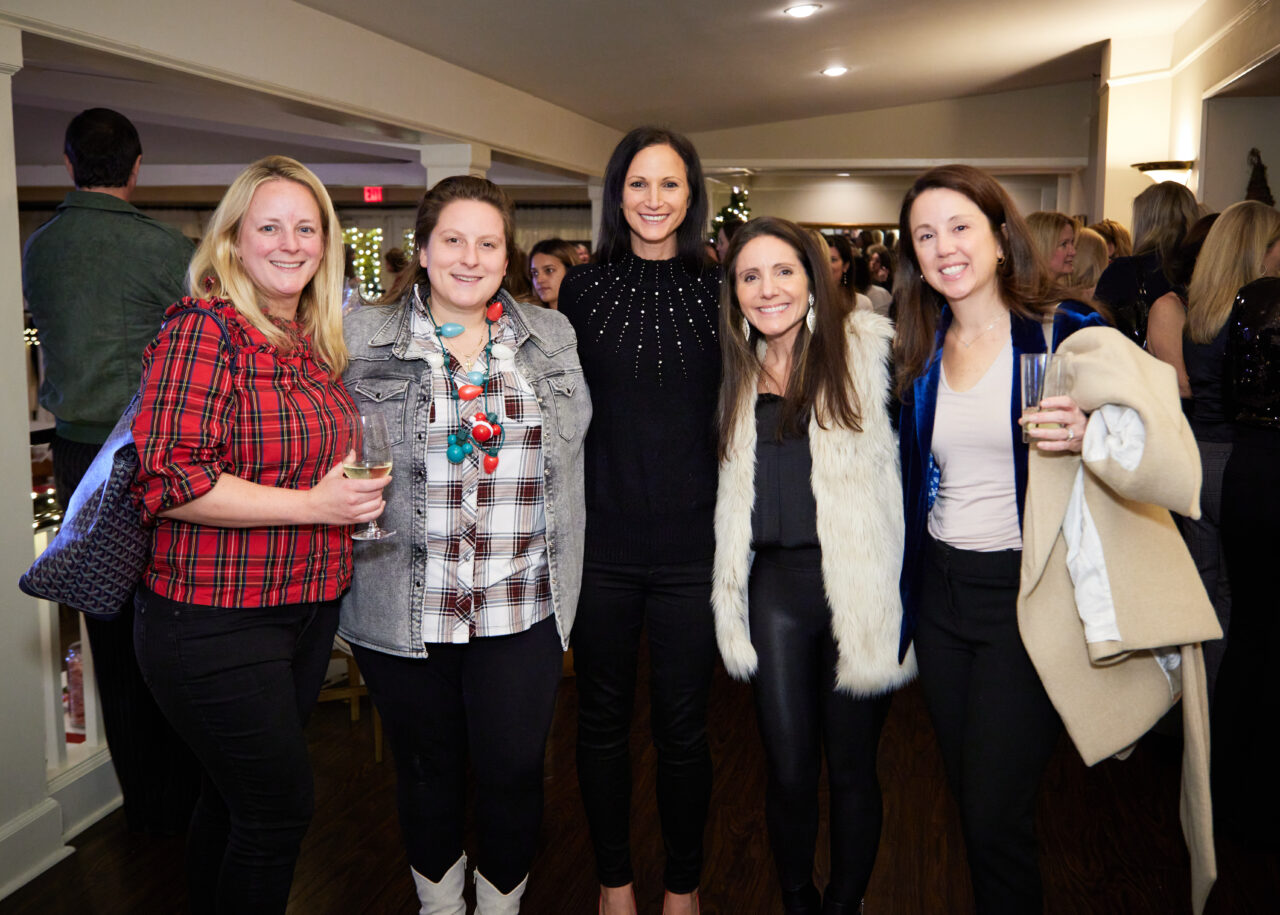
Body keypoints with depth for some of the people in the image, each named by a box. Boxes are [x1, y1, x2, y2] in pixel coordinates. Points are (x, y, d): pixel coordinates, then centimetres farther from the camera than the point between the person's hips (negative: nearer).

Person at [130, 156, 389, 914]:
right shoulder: (202, 329, -14)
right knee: (280, 809, 1)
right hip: (216, 621, -7)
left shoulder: (318, 342, 10)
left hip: (310, 609, 8)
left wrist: (358, 484, 8)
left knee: (235, 798, 20)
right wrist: (311, 504, -21)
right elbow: (168, 478, -22)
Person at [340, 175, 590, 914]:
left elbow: (572, 456, 13)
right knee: (428, 771, 16)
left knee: (514, 772, 8)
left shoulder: (552, 336, 7)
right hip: (406, 613, -1)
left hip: (522, 610, 1)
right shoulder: (362, 338, 0)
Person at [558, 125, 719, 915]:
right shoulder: (583, 289, 3)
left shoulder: (718, 290, 1)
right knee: (603, 718, 12)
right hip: (602, 542, 1)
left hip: (692, 545, -1)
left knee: (683, 725, 9)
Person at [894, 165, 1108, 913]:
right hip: (940, 592, 5)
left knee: (997, 816, -2)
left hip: (1027, 595, -5)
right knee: (968, 798, 17)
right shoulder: (919, 352, 7)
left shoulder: (1069, 333, -8)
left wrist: (1088, 438, -27)